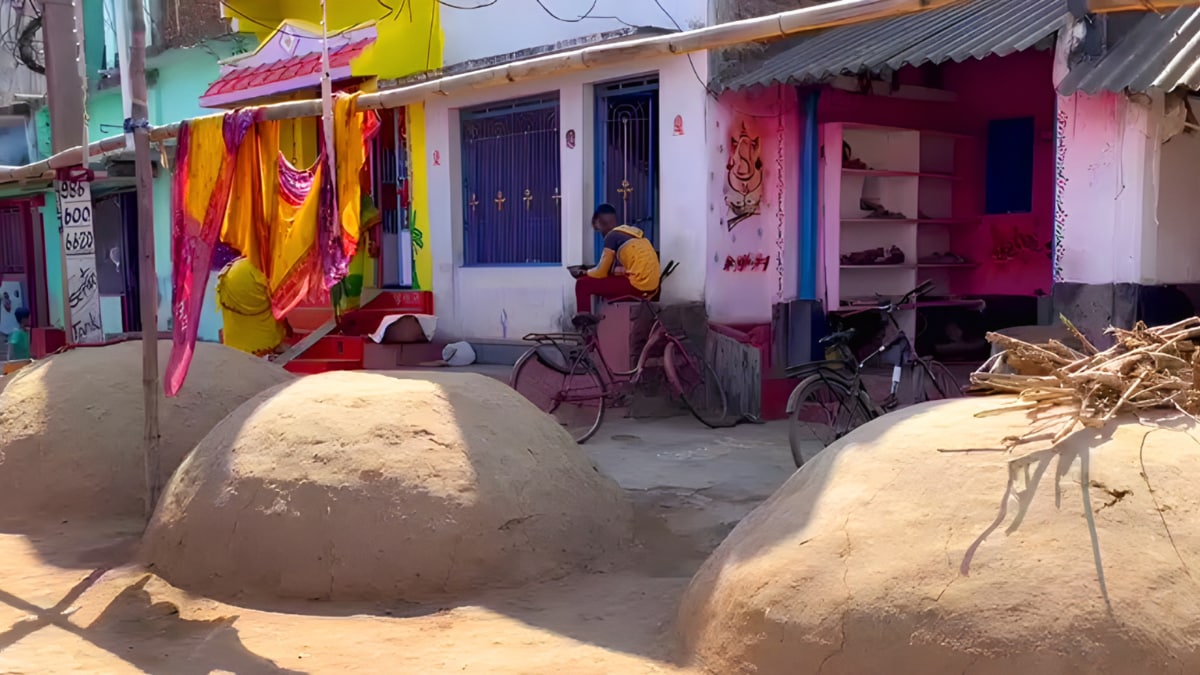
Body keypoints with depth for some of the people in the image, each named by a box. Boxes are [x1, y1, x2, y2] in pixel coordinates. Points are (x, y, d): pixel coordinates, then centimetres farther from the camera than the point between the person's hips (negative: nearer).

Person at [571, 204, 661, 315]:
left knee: (583, 284, 0)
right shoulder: (634, 232, 18)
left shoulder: (612, 236, -5)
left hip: (637, 285, -8)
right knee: (607, 280, 33)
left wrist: (583, 272, 17)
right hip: (651, 287, 8)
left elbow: (600, 273, 0)